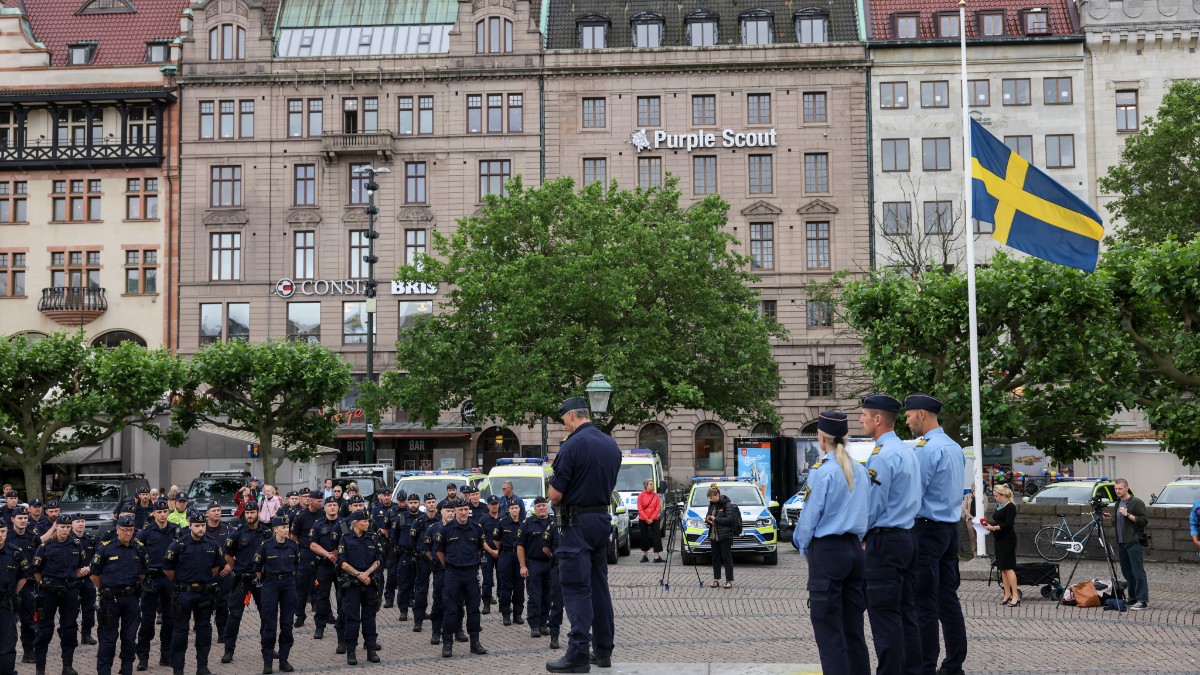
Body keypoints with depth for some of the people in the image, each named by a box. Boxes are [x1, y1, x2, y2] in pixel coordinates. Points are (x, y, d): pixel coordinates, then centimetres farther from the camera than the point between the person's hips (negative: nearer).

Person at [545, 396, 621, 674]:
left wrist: (557, 504, 6)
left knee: (576, 588, -6)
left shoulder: (572, 445, -16)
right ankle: (603, 649, 16)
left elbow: (555, 495, -14)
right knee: (598, 585, 13)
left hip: (577, 523, -8)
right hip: (603, 518, 8)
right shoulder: (611, 445, 9)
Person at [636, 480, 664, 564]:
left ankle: (657, 557, -8)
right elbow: (640, 509, -4)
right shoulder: (641, 495, -2)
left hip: (654, 520, 1)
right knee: (644, 538, 7)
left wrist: (651, 518, -9)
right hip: (643, 520, 0)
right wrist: (647, 519, -11)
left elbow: (658, 508, 1)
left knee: (656, 537, -7)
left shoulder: (656, 495, 2)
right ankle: (645, 556, 19)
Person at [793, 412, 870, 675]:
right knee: (853, 625, 12)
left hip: (827, 551, -7)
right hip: (855, 549, 7)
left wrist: (804, 547, 6)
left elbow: (810, 515, -9)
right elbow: (867, 511, 14)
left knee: (828, 627, -2)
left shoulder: (822, 471, -13)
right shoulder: (860, 471, 7)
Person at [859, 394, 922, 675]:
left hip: (885, 541, -10)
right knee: (907, 612, 12)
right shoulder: (907, 450, 14)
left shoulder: (882, 454, -16)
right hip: (907, 537, 10)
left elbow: (873, 505, -16)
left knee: (884, 615, -6)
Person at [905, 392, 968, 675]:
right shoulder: (955, 448, 14)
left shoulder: (926, 449, -15)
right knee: (948, 599, 11)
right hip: (951, 528, 9)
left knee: (924, 604, -6)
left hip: (926, 531, -9)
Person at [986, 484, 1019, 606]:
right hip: (999, 539, 9)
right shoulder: (999, 506, 15)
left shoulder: (1010, 507, -11)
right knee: (1002, 568, 10)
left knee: (1008, 567, -12)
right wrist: (988, 524, 2)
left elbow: (1008, 524, -19)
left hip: (1007, 540, -9)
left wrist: (993, 528, -23)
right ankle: (1007, 594, 15)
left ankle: (1015, 596, -12)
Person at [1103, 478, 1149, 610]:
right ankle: (1132, 597, 18)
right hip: (1121, 543, 8)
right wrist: (1110, 519, 5)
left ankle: (1143, 601, -11)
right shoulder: (1117, 504, 18)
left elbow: (1144, 520, -13)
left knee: (1138, 572, -10)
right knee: (1126, 572, 10)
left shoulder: (1136, 502, -6)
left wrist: (1128, 515, -19)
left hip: (1133, 542, -8)